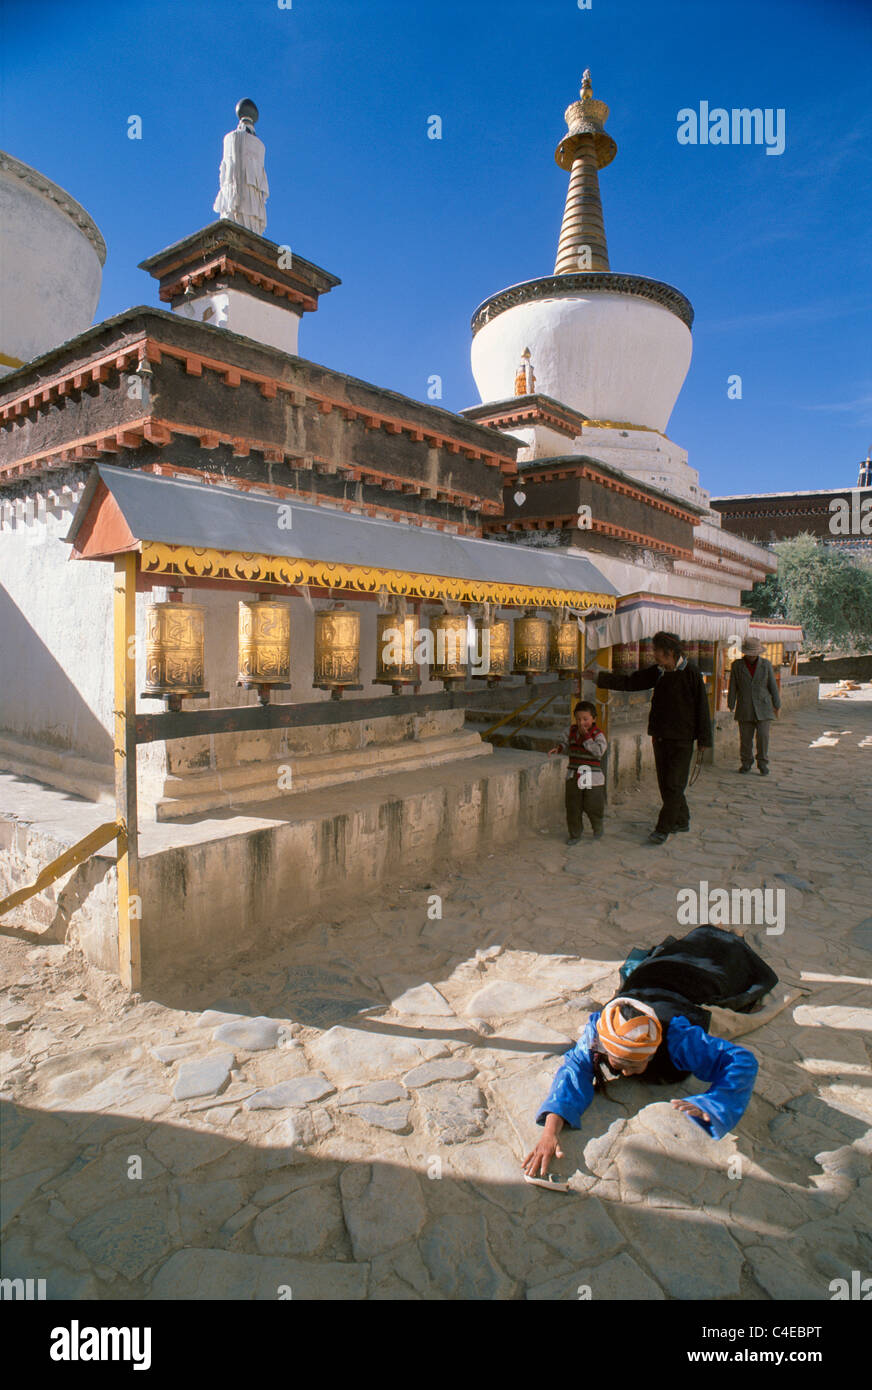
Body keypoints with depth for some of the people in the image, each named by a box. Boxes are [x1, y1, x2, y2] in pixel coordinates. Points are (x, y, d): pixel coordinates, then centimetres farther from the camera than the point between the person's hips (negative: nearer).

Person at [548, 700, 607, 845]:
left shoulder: (598, 734, -10)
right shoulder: (572, 731, 5)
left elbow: (599, 751, -27)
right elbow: (567, 746, 21)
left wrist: (586, 736, -25)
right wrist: (558, 748, 1)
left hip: (592, 779, -4)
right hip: (573, 777, 4)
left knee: (593, 807, 5)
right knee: (573, 808, 6)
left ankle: (597, 828, 34)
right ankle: (575, 834, 20)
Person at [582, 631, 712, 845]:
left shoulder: (690, 673, -11)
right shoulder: (657, 672, 6)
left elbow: (702, 706, -8)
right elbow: (629, 682, 11)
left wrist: (704, 738, -6)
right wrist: (599, 677, 6)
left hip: (681, 740, -6)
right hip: (660, 736, 6)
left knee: (673, 785, -3)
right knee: (665, 783, 13)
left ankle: (663, 828, 4)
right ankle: (681, 820, 29)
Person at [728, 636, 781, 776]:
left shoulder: (766, 664, 3)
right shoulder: (737, 665, 2)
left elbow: (773, 686, 7)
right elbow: (732, 687, 4)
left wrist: (777, 705, 7)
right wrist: (731, 707, 2)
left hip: (763, 708, 0)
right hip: (745, 709, 0)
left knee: (763, 736, -7)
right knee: (745, 738, 2)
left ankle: (763, 764, 7)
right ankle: (746, 763, 18)